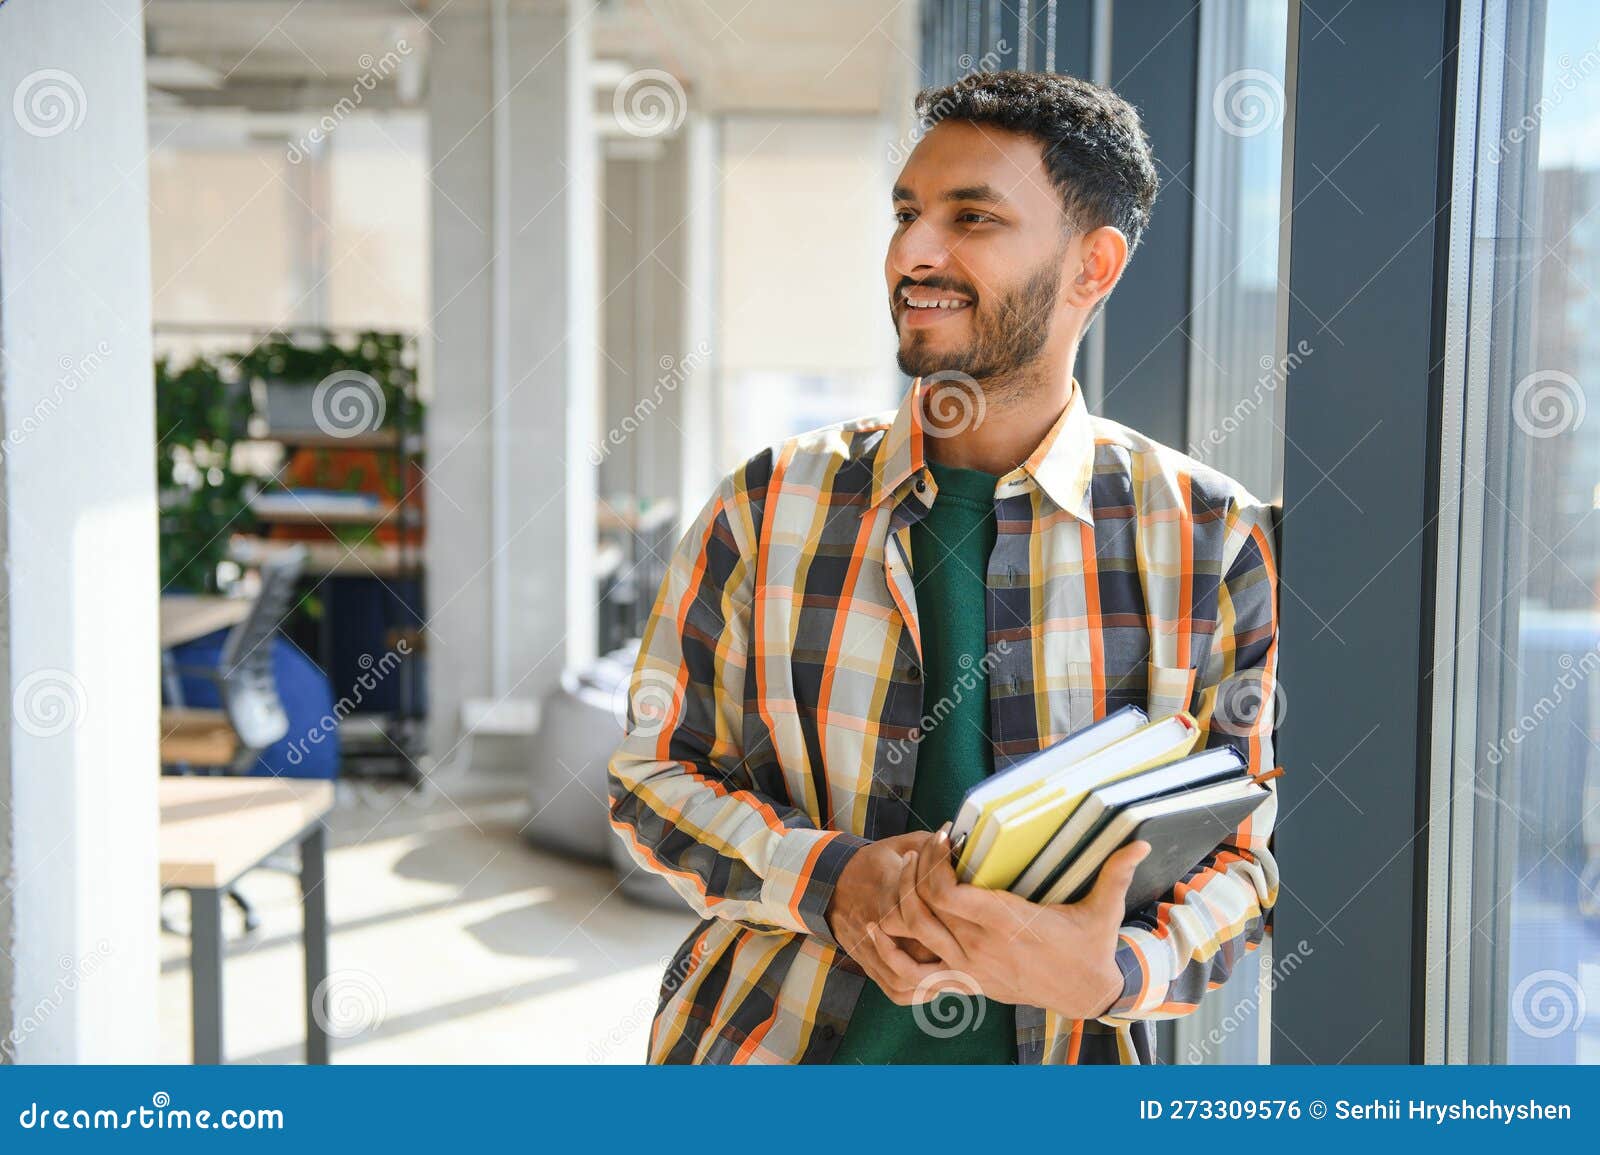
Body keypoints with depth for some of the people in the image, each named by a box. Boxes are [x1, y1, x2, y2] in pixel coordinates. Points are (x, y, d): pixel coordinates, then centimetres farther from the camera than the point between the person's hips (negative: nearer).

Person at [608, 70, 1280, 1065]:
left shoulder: (1211, 542, -5)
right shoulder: (771, 507, -3)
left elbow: (1240, 846, -2)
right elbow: (655, 770, 0)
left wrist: (1114, 971, -22)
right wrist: (826, 878, -18)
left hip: (1052, 1058, 0)